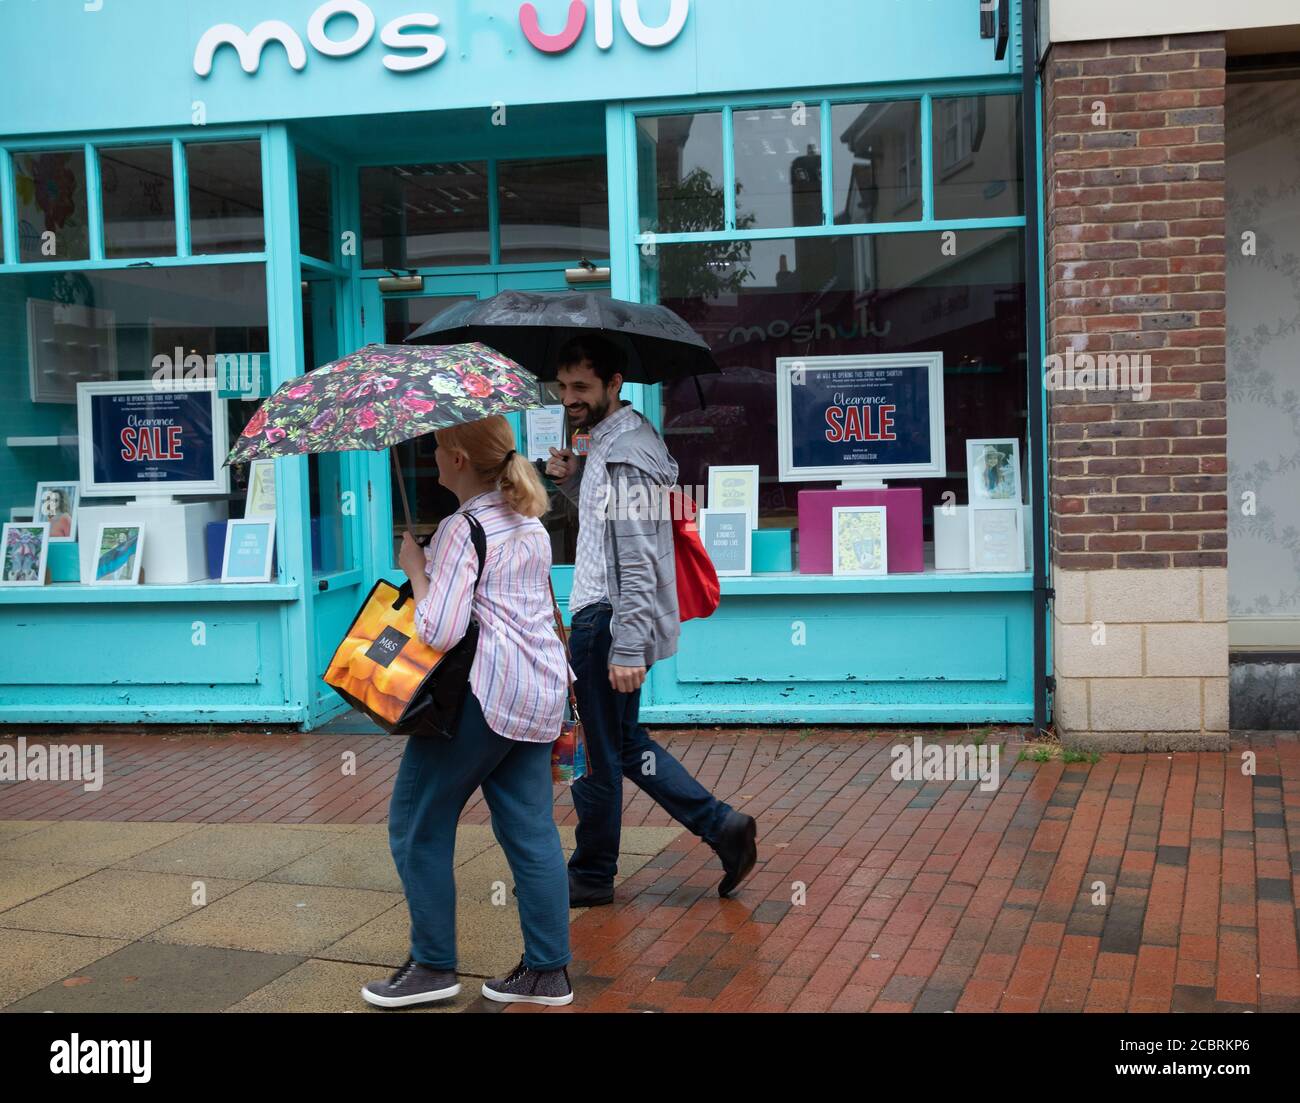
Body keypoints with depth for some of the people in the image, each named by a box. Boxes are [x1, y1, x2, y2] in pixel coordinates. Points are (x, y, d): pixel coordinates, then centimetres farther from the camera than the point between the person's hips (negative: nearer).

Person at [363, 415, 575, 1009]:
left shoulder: (461, 529, -13)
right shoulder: (530, 522, 14)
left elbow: (439, 631, -19)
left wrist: (414, 566, -5)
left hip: (484, 689, -9)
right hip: (542, 687, 9)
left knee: (418, 823, 6)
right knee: (530, 830, 10)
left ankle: (433, 966, 12)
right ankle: (548, 970, 13)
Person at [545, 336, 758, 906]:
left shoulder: (624, 453, -18)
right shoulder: (610, 438, 13)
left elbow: (637, 559, -24)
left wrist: (627, 649, -27)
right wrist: (572, 479, 7)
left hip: (607, 619, -11)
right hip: (601, 615, 11)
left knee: (603, 755, 4)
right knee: (626, 744, 19)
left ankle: (591, 877, 20)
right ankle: (724, 827, 19)